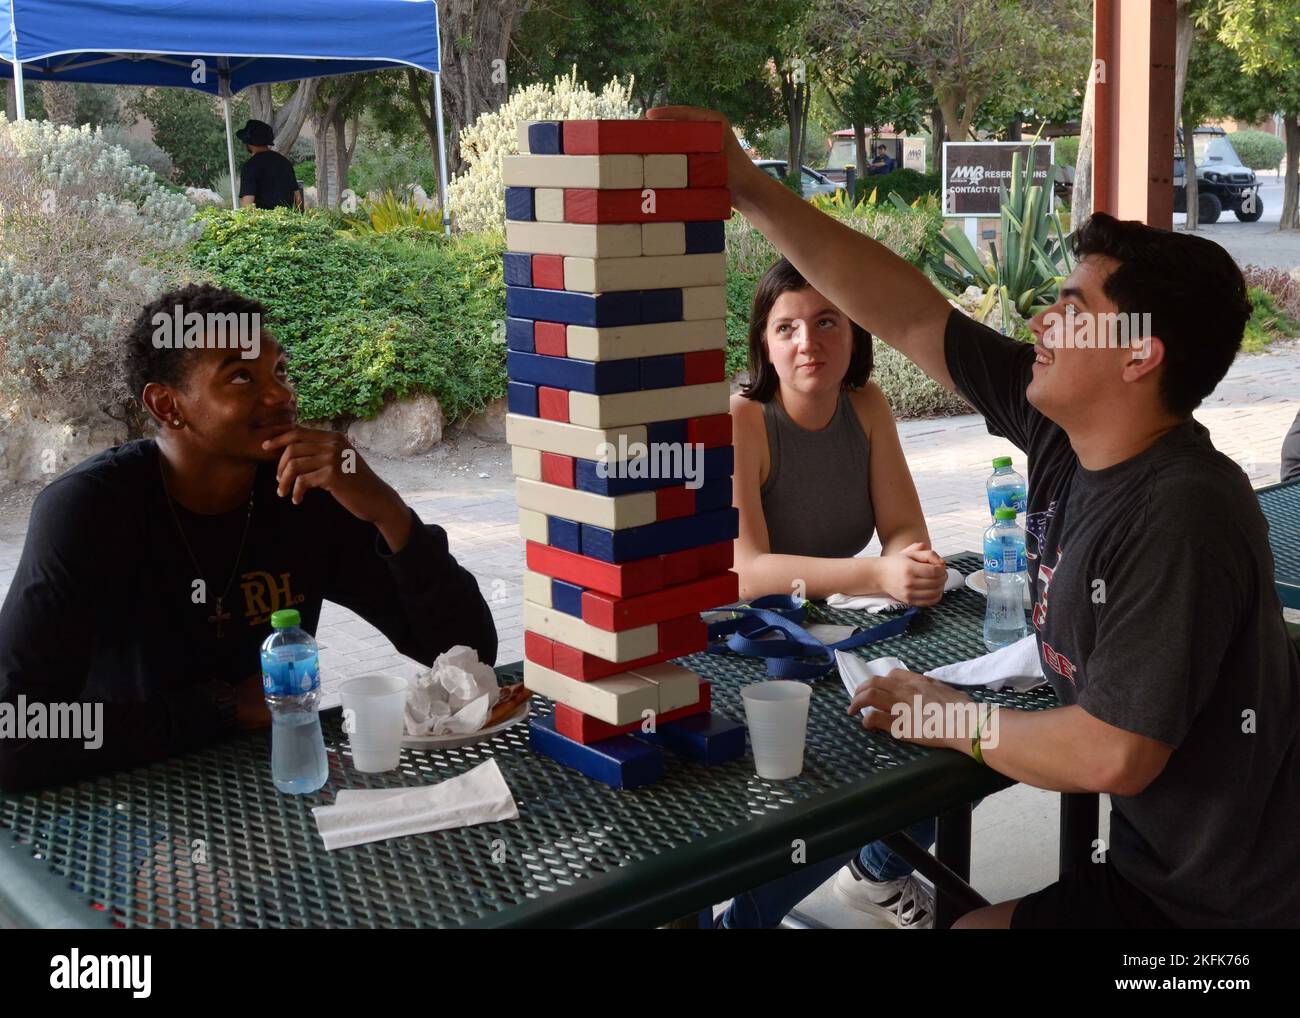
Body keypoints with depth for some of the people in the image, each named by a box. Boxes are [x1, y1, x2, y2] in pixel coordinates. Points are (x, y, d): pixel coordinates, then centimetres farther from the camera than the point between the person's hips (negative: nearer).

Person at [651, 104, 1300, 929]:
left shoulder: (1182, 516, -29)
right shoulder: (1066, 438, -5)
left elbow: (1111, 755, -30)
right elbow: (909, 316, -4)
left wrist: (956, 721, -12)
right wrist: (751, 191, -5)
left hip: (1226, 903, -7)